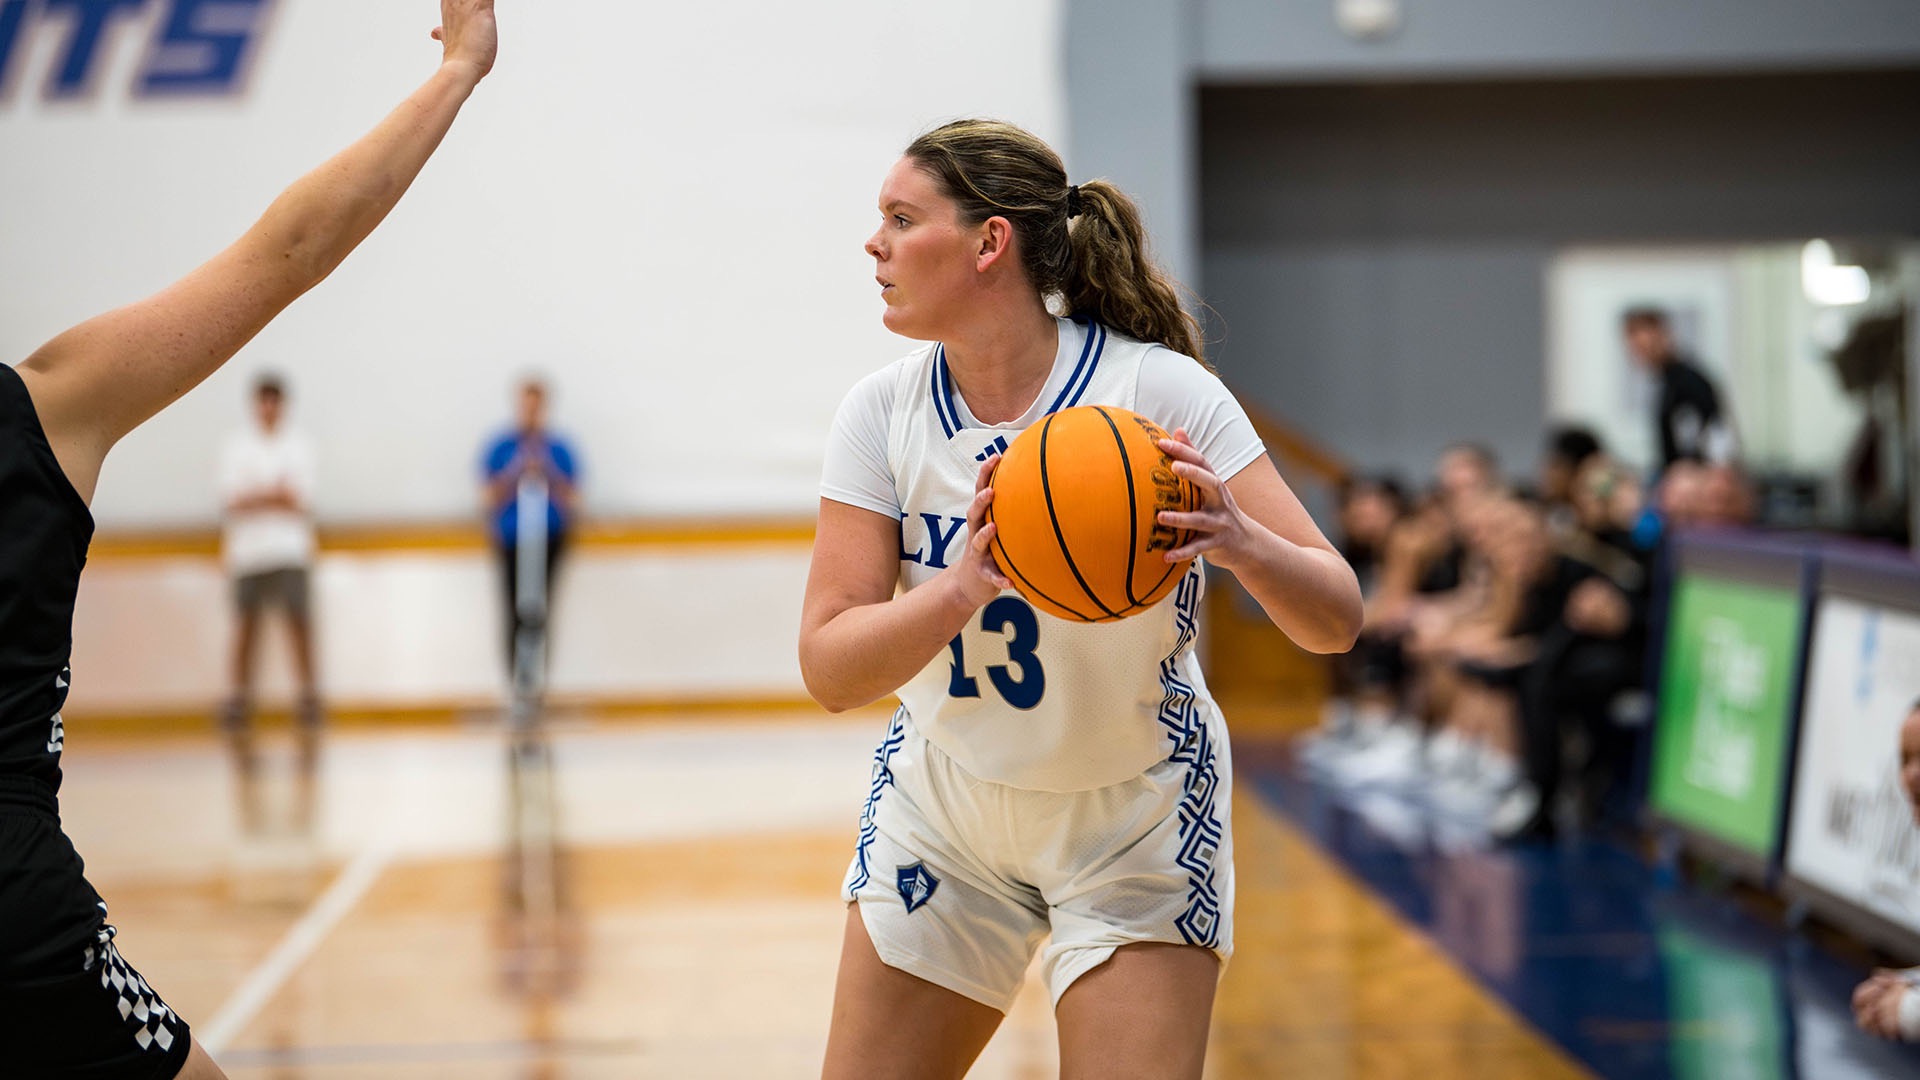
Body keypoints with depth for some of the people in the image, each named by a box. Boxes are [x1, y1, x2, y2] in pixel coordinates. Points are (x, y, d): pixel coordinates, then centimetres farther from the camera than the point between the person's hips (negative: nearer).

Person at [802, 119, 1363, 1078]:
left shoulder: (1158, 390, -20)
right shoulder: (882, 412, -11)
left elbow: (1336, 621, -22)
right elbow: (828, 668, -18)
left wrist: (1240, 543, -44)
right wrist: (962, 587, -37)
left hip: (1133, 820, -3)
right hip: (942, 809, 3)